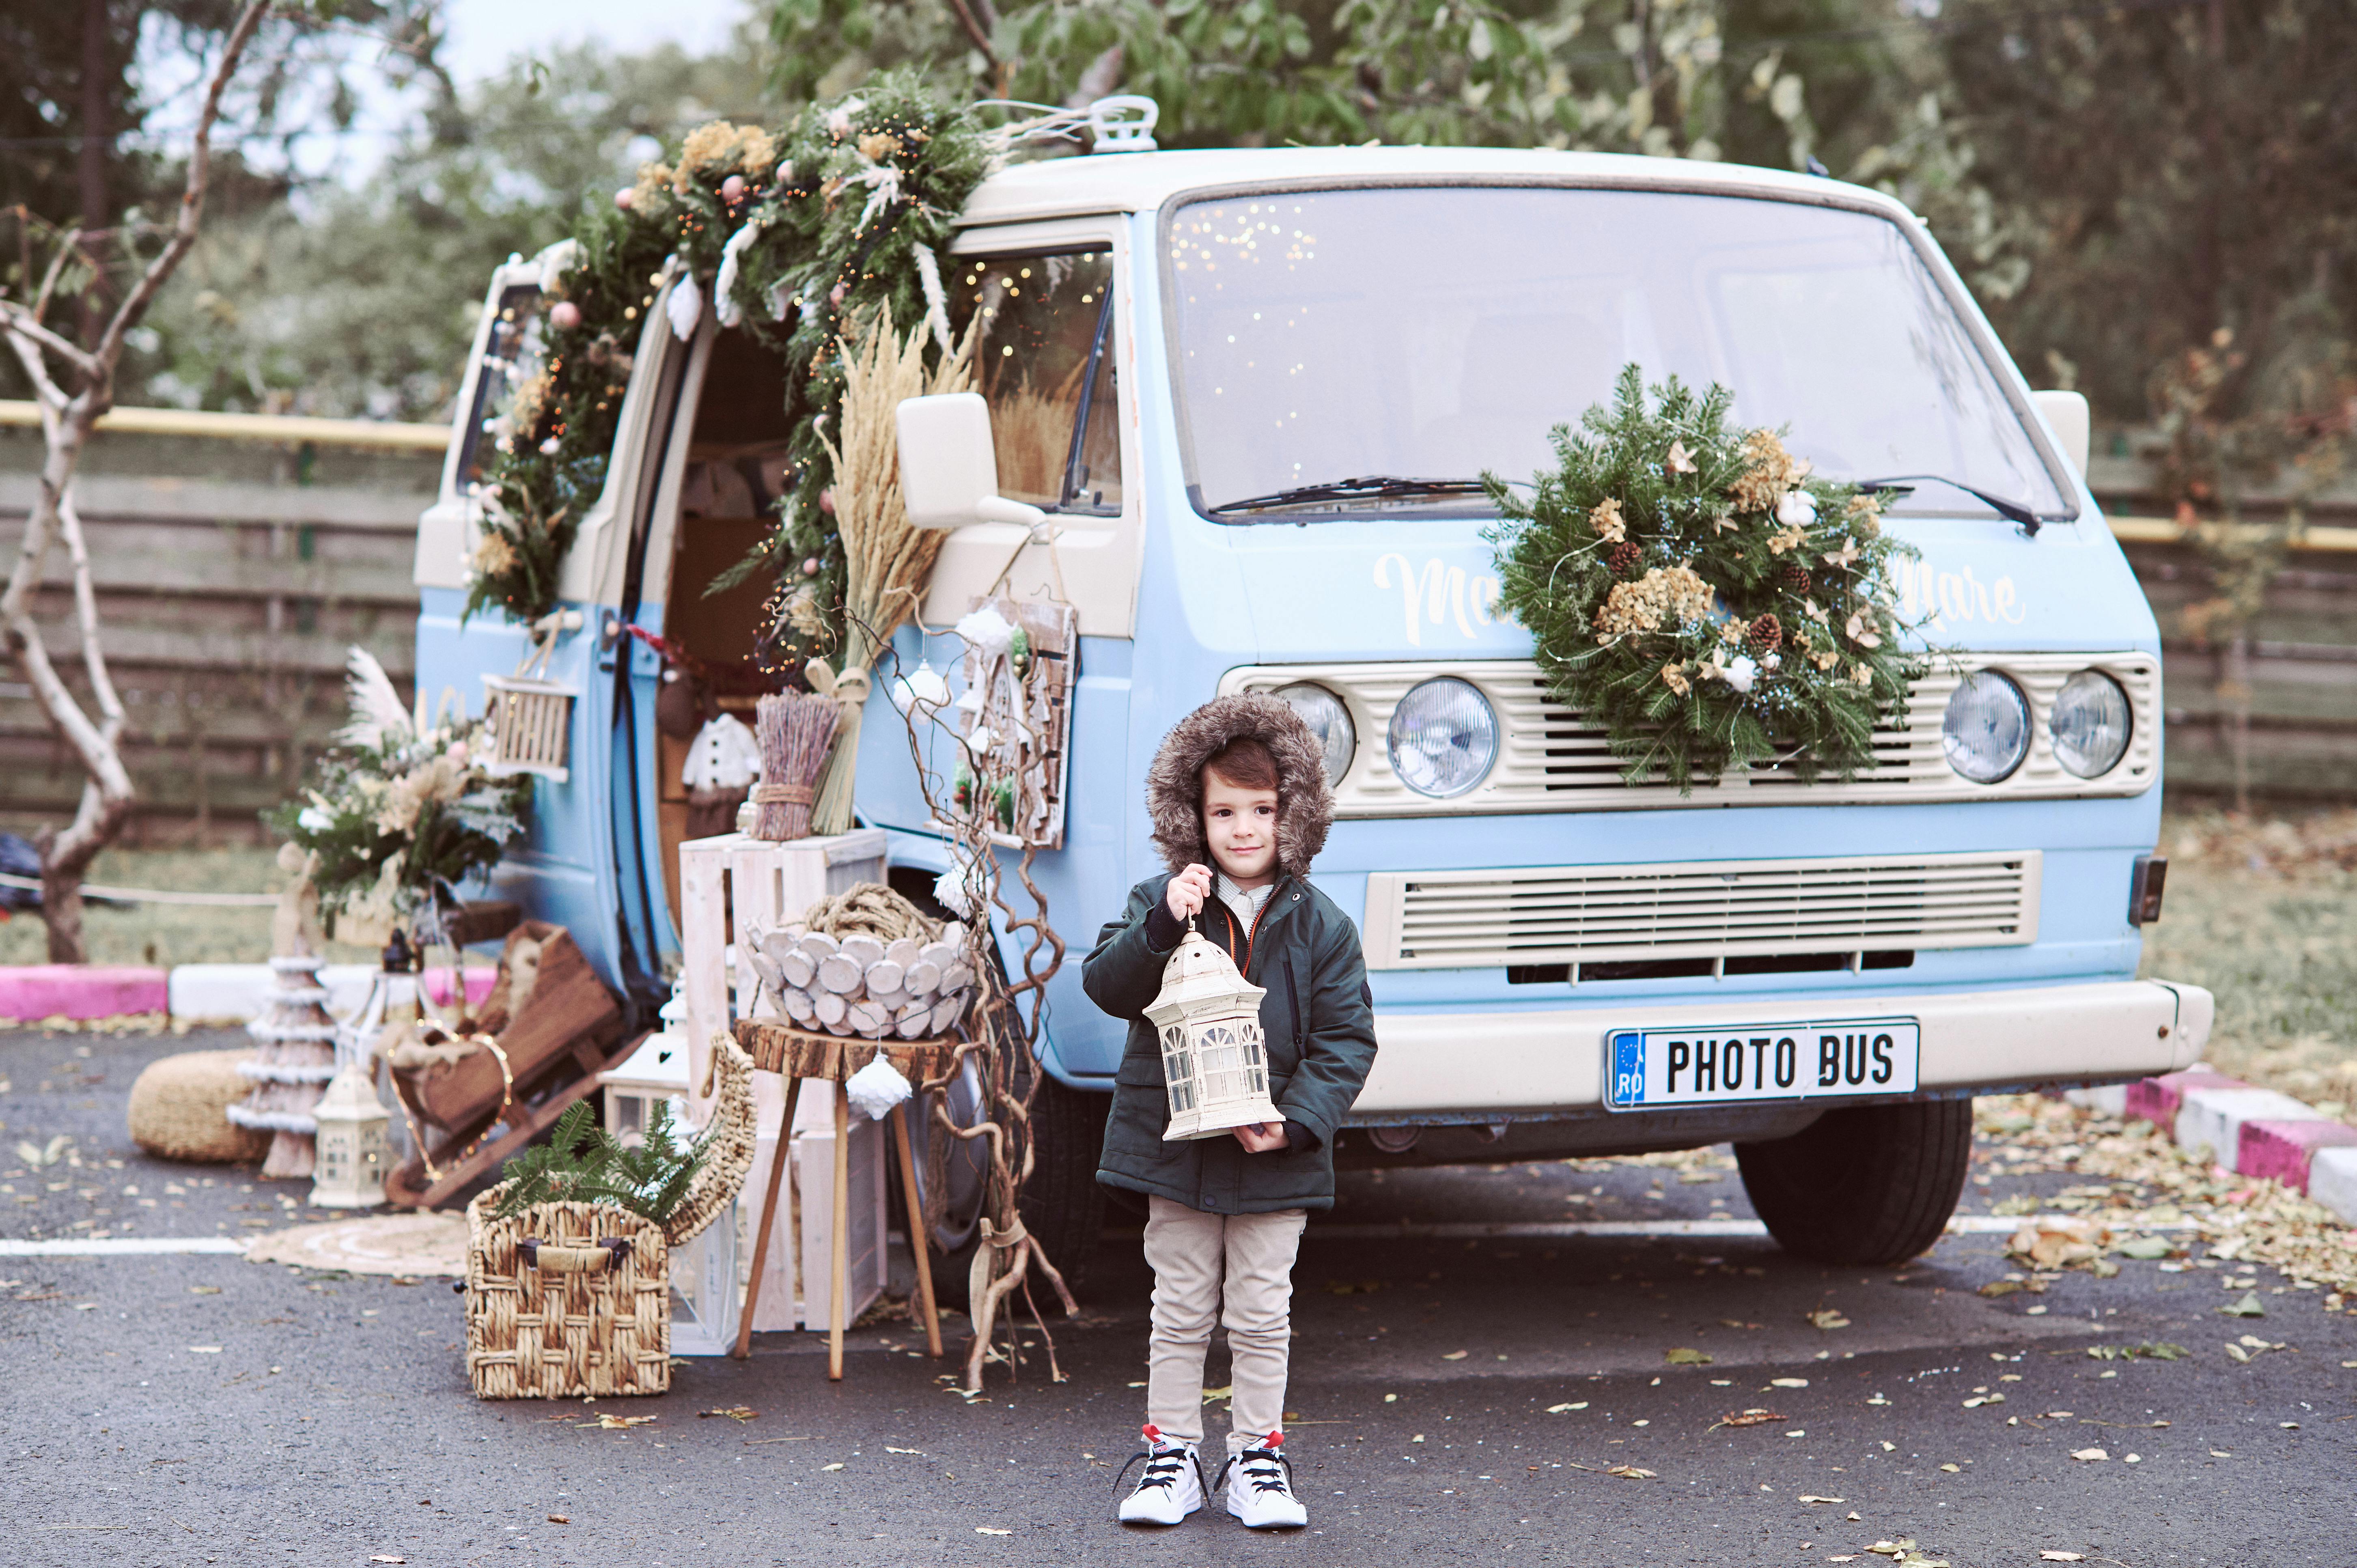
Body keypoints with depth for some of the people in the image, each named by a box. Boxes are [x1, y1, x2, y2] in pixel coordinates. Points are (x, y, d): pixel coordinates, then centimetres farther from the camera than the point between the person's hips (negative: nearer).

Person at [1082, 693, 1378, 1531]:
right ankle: (1170, 1456, 18)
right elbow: (1106, 986, -9)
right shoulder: (1160, 903, 0)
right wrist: (1162, 926, -24)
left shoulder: (1320, 926, -2)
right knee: (1180, 1312, 8)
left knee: (1261, 1314, 6)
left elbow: (1346, 1039, -3)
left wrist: (1299, 1121, -15)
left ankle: (1258, 1459, 18)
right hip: (1176, 1146, 0)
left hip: (1275, 1157, 0)